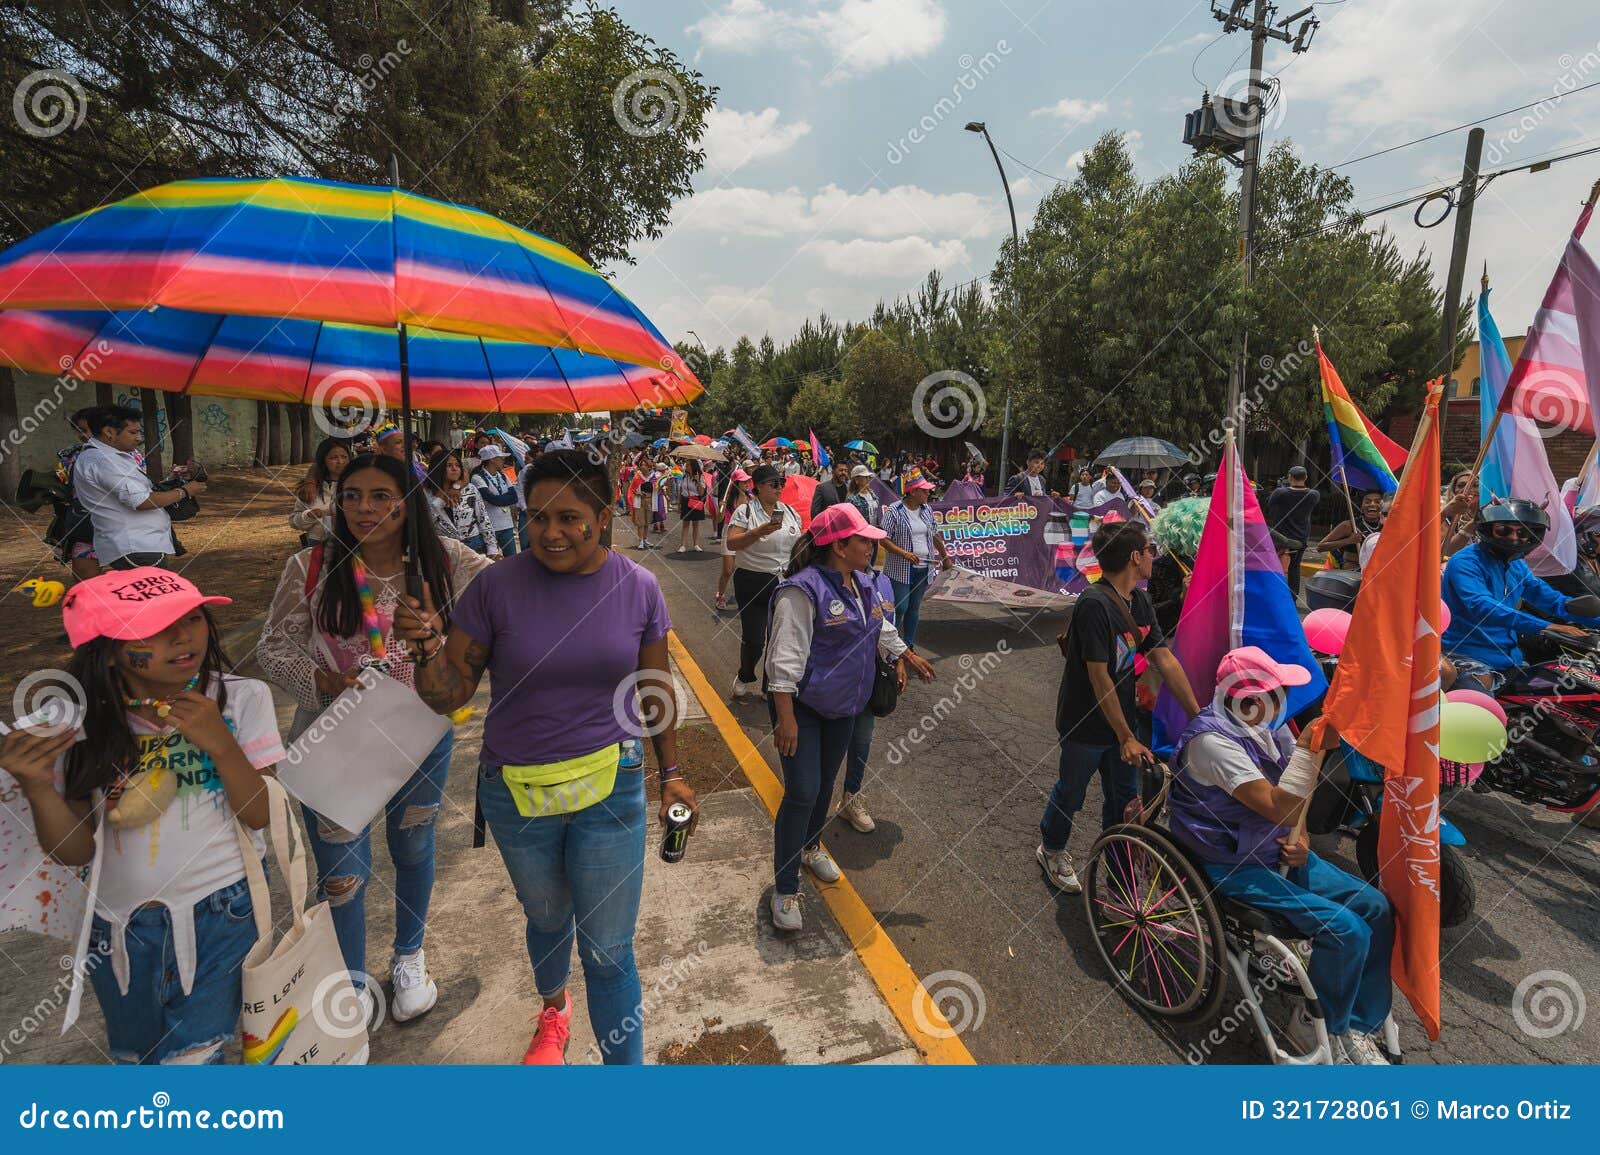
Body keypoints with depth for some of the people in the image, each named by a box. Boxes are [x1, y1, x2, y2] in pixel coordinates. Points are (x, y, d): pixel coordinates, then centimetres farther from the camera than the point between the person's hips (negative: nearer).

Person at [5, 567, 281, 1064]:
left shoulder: (242, 698, -14)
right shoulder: (81, 723, -9)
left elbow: (262, 816, -14)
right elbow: (75, 851, -5)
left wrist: (219, 743, -28)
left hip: (221, 915, -3)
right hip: (119, 928, 3)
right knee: (134, 1057, 26)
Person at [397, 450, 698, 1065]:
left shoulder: (638, 587, -9)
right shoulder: (498, 586, -13)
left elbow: (655, 688, 2)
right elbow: (449, 694, -9)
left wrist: (671, 772, 6)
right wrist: (427, 647, -29)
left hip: (611, 789, -1)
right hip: (516, 792, 1)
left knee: (609, 952, 6)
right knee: (548, 919, 26)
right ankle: (553, 1008, 59)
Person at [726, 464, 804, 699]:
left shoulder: (790, 512, 10)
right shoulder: (745, 511, -6)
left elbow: (799, 546, 17)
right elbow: (731, 543, -16)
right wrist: (759, 531, -27)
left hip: (785, 583, 5)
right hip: (753, 582, -4)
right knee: (754, 639, -5)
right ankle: (744, 677, 24)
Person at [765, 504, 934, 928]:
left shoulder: (868, 584, 3)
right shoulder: (804, 589, -24)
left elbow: (883, 631, 21)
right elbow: (786, 656, -26)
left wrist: (906, 657, 29)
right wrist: (785, 717, -28)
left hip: (845, 705, 8)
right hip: (802, 706, -8)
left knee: (826, 783, 21)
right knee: (802, 793, -8)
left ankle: (810, 846, 46)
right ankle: (785, 890, 7)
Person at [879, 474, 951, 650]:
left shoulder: (927, 510, 8)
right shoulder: (894, 511, -11)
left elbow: (935, 535, 19)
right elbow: (884, 539, -13)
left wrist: (945, 557, 24)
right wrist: (904, 553, -23)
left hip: (923, 569, 6)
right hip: (901, 570, -6)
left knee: (914, 608, 12)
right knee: (900, 608, -6)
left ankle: (909, 645, 23)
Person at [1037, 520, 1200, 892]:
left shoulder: (1140, 602, 0)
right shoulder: (1094, 604, -27)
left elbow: (1165, 660, 1)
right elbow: (1100, 678, -26)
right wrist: (1127, 738, -22)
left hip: (1122, 719, 7)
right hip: (1086, 725, -7)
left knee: (1124, 799, 15)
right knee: (1071, 793, 14)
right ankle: (1051, 849, 41)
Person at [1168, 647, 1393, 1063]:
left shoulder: (1266, 726, 2)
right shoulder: (1213, 740, -26)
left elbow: (1294, 795, 17)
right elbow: (1279, 809, -30)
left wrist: (1299, 839, -1)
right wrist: (1309, 747, -30)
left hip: (1277, 851, 9)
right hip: (1235, 868, -9)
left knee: (1376, 909, 1)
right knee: (1345, 930, -18)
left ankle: (1357, 1027, 14)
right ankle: (1317, 1027, 8)